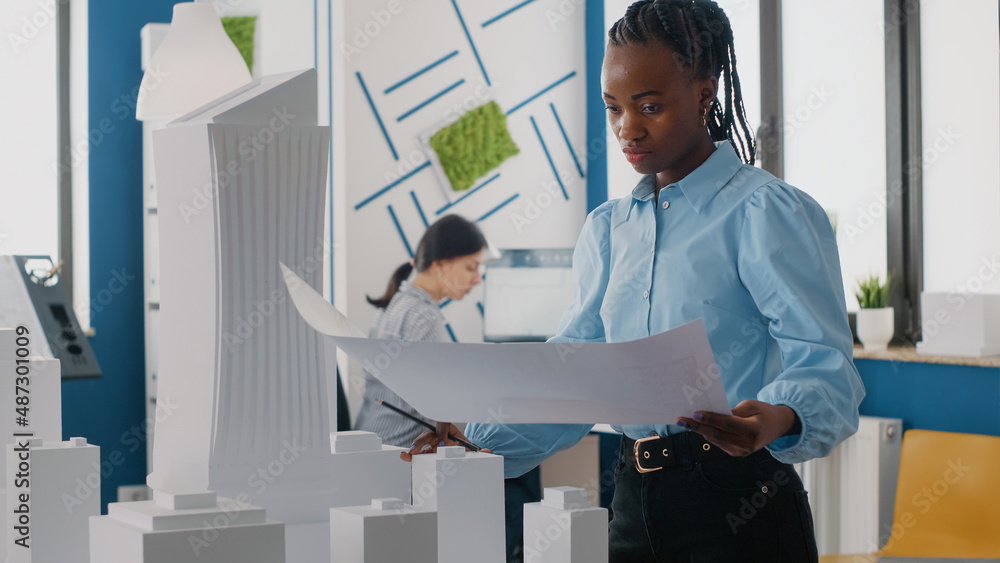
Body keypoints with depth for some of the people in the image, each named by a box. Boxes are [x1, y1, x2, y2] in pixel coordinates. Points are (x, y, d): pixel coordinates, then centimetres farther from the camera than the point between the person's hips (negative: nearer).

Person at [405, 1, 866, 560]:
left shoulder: (767, 214, -6)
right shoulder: (608, 229, 15)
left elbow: (826, 369, -15)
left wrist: (777, 421, -36)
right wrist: (476, 441, -3)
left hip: (738, 512, -6)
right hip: (635, 505, 6)